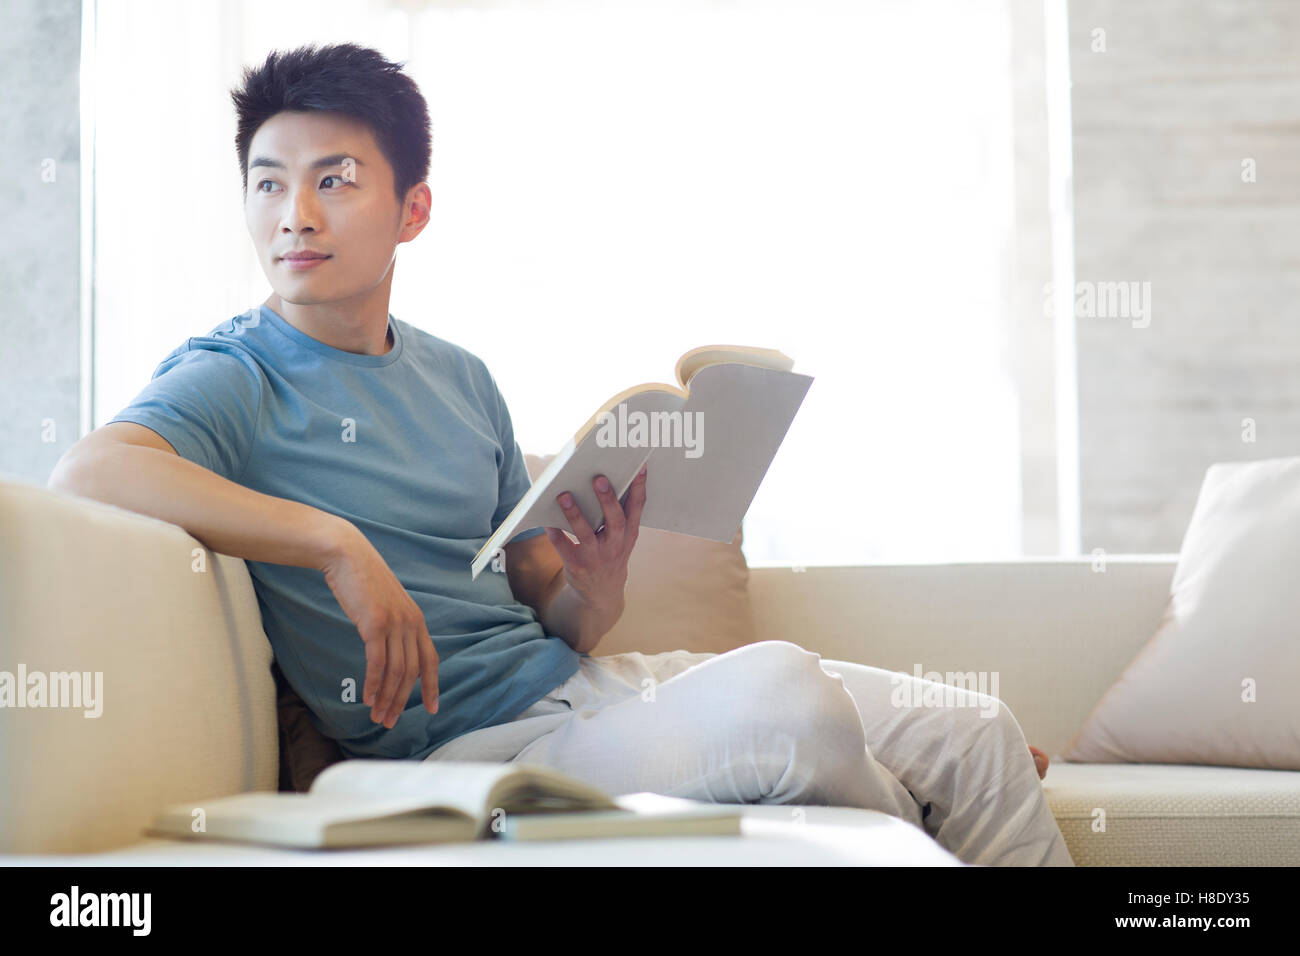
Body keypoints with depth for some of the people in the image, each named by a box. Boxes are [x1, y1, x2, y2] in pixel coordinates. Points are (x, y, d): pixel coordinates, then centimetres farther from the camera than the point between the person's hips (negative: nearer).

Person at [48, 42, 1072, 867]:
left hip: (581, 686, 7)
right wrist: (334, 541, -29)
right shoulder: (234, 379, -4)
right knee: (777, 690, -31)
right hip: (471, 747, -7)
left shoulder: (459, 378, 16)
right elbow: (86, 471, -28)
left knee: (977, 739, -3)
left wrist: (599, 586, -7)